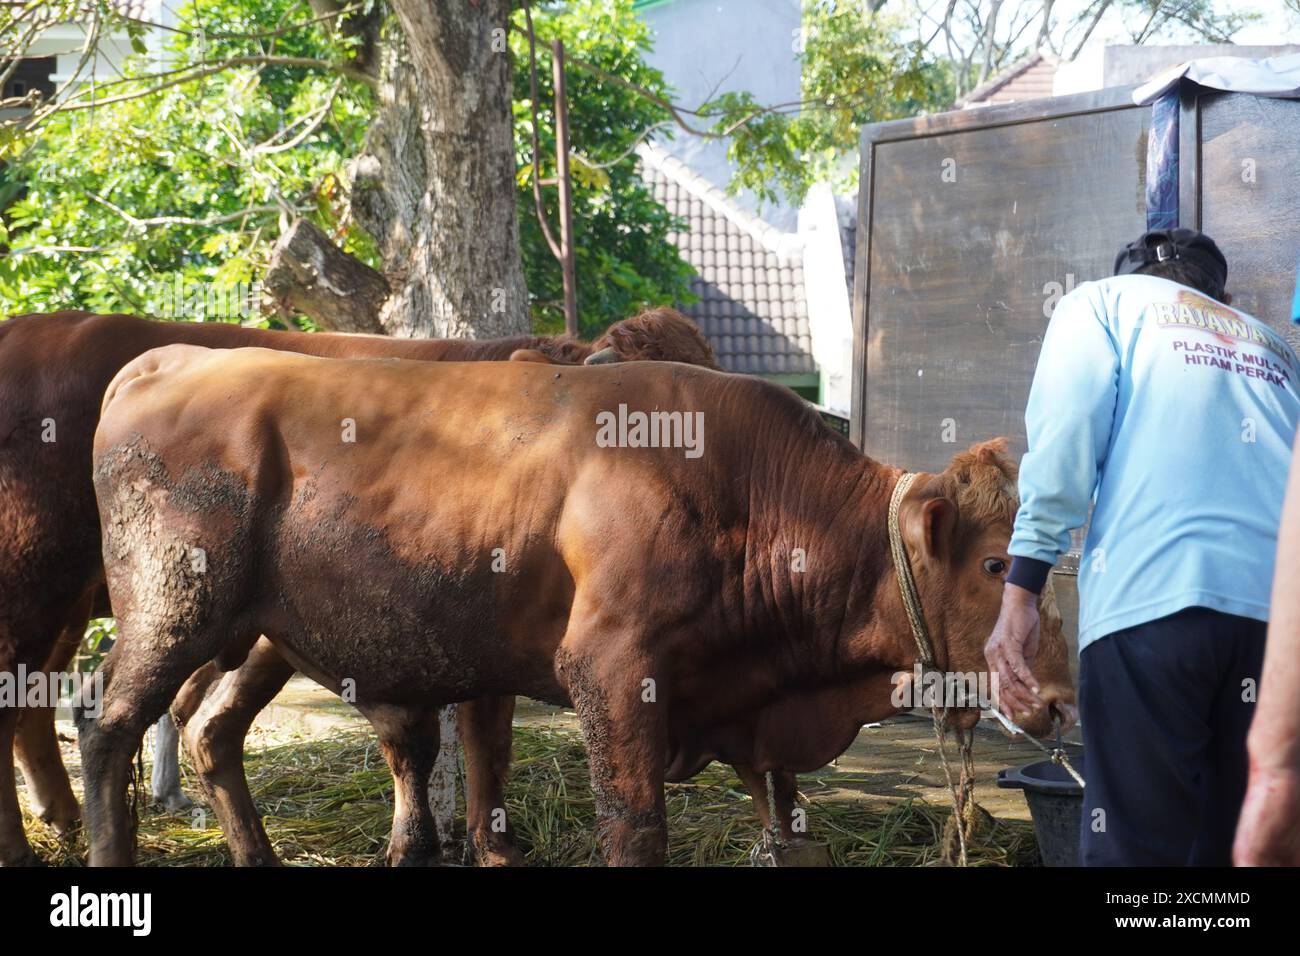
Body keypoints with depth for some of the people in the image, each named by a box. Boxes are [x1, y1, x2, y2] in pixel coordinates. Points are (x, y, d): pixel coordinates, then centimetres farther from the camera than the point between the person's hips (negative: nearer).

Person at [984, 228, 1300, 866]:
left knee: (1138, 849, -6)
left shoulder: (1106, 303, 19)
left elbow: (1063, 442, 2)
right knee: (1241, 849, 7)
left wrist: (1019, 594, -4)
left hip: (1151, 599, -4)